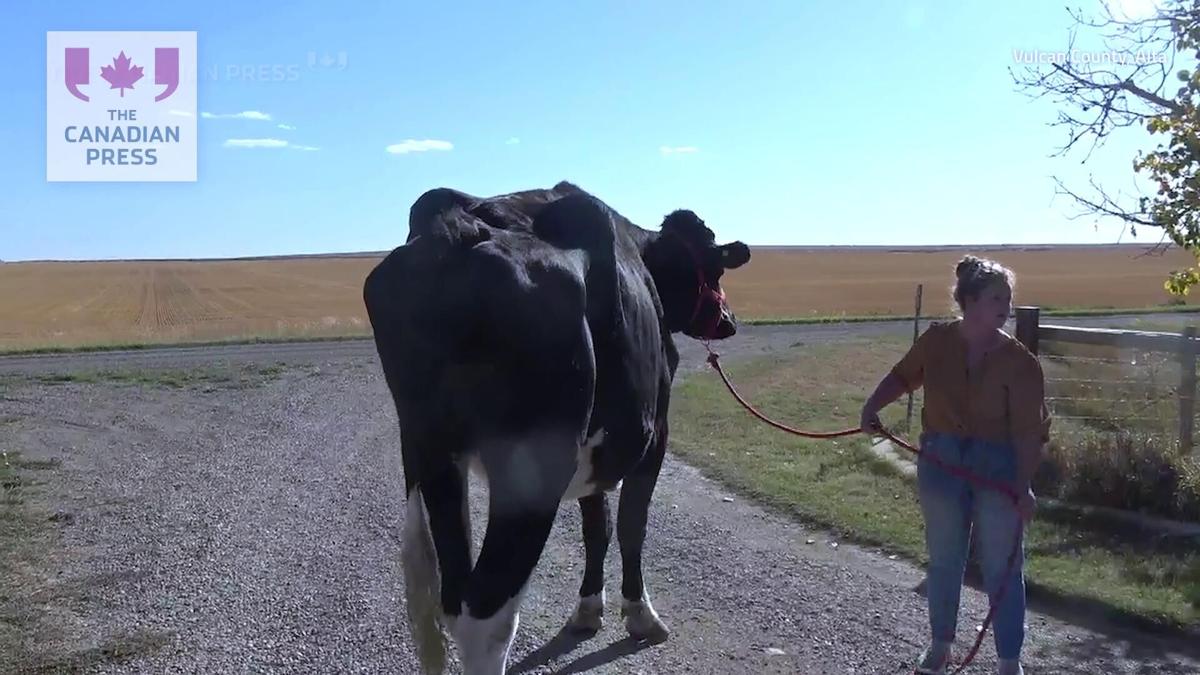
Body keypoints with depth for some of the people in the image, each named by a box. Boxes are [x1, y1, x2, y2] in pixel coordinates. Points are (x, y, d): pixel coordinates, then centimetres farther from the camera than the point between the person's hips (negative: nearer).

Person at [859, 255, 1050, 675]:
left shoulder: (1019, 361, -14)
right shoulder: (936, 340, -6)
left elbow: (1028, 431, -15)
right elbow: (902, 375, 10)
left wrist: (1024, 486, -23)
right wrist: (872, 407, -4)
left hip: (998, 467, -2)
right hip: (941, 463, 3)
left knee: (1002, 568, 6)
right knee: (943, 561, 17)